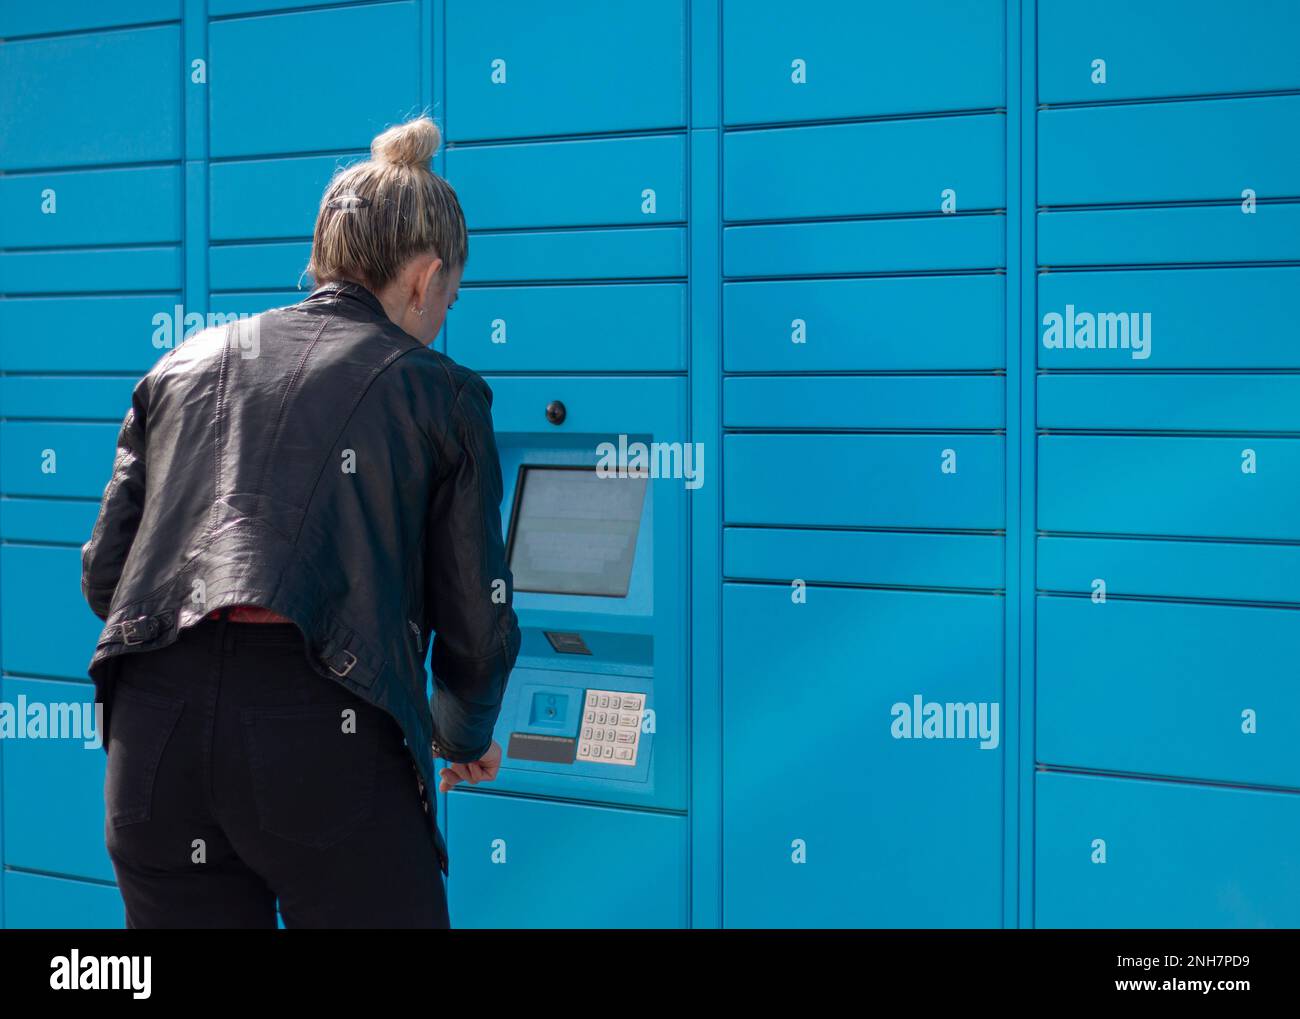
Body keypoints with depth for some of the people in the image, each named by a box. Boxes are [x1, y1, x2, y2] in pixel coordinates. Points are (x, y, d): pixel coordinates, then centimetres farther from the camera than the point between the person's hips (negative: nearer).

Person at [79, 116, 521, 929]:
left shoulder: (187, 364, 20)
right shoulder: (439, 393, 11)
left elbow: (104, 572, 18)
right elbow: (476, 618, 10)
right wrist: (465, 739, 31)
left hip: (155, 730, 4)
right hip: (321, 731, -4)